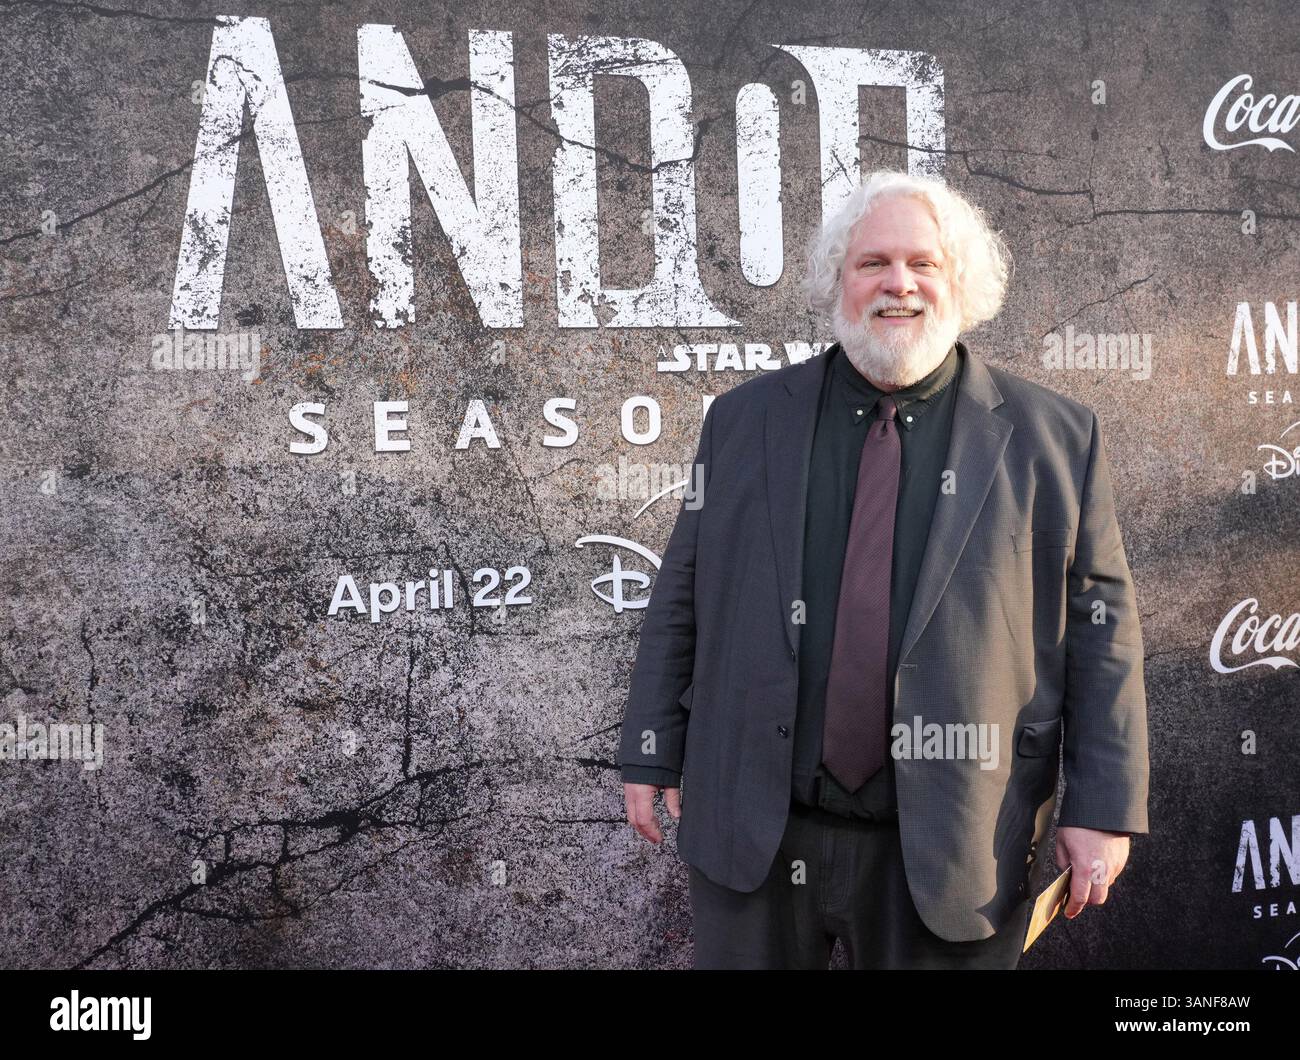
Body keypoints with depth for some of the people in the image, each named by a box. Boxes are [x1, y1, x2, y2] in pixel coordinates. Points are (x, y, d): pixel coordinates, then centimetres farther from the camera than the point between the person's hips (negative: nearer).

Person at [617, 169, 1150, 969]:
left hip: (950, 848, -1)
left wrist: (1104, 807, -3)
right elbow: (679, 598, 7)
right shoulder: (744, 421, 4)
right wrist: (653, 755, 6)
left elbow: (1100, 627, 0)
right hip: (754, 834, 2)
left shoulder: (1054, 437, -1)